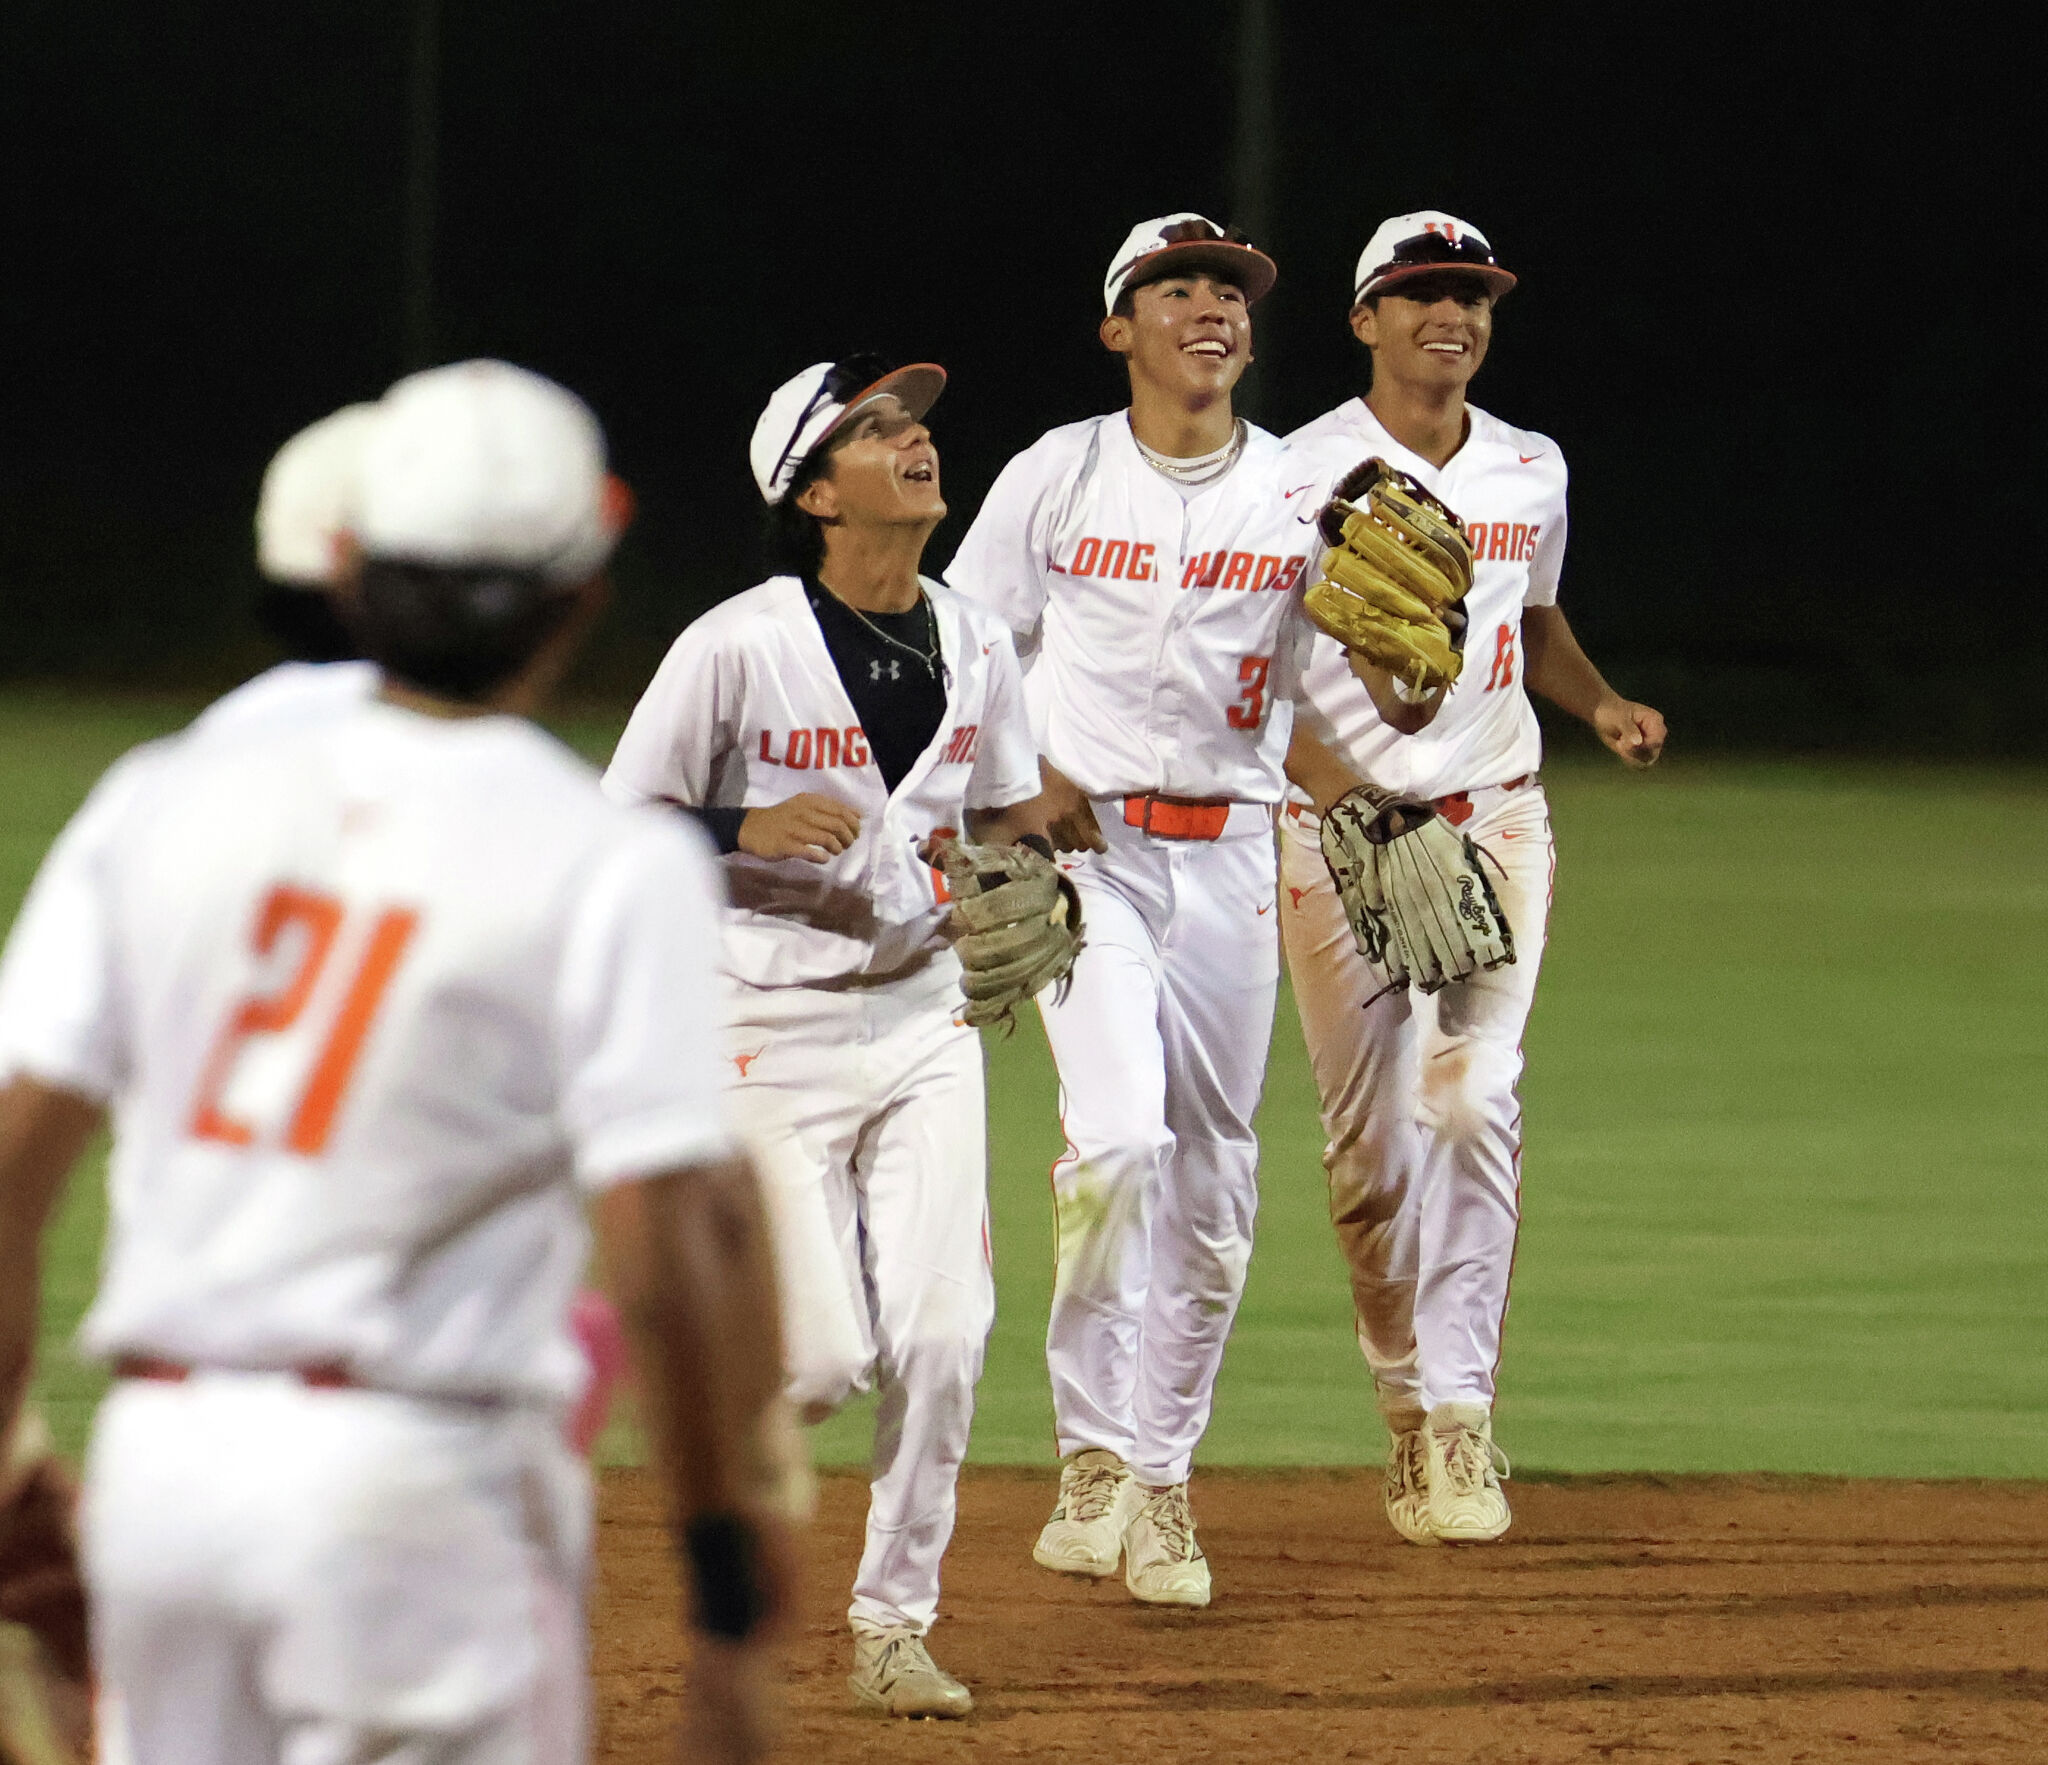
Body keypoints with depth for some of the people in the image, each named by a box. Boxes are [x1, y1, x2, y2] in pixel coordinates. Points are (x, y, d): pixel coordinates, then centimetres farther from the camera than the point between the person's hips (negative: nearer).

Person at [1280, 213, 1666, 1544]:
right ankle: (1411, 1409, 14)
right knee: (1372, 1141, -2)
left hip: (1496, 821, 2)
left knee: (1472, 1101, -15)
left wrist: (1604, 705, 7)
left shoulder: (1531, 472, 10)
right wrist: (1345, 790, -27)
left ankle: (1462, 1418, -15)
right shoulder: (1303, 473, -5)